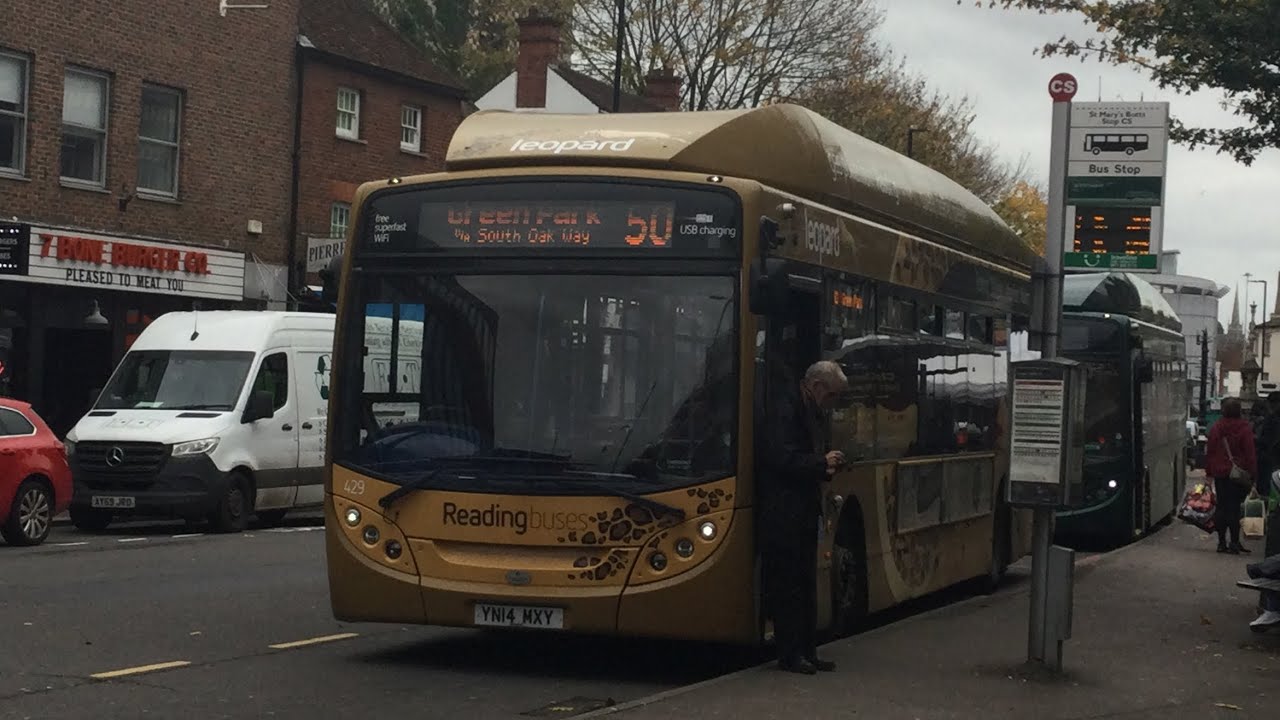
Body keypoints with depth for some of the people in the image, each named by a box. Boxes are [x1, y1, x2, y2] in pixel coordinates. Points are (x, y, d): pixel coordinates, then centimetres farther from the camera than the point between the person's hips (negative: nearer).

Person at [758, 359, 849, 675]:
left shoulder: (815, 414, 14)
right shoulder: (784, 410, -16)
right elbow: (781, 458, -23)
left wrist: (828, 464, 4)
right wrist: (822, 463, -15)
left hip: (805, 514, 10)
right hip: (782, 515, -10)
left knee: (806, 586, 12)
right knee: (786, 586, -4)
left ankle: (807, 651, 17)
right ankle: (789, 654, 2)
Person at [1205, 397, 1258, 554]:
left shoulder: (1216, 428, 2)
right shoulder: (1245, 429, -9)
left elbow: (1210, 451, 8)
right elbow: (1250, 453, -8)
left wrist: (1209, 471, 15)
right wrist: (1252, 474, -3)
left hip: (1220, 473, 3)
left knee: (1222, 507, 10)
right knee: (1235, 507, -2)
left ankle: (1222, 542, 13)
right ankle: (1234, 543, -3)